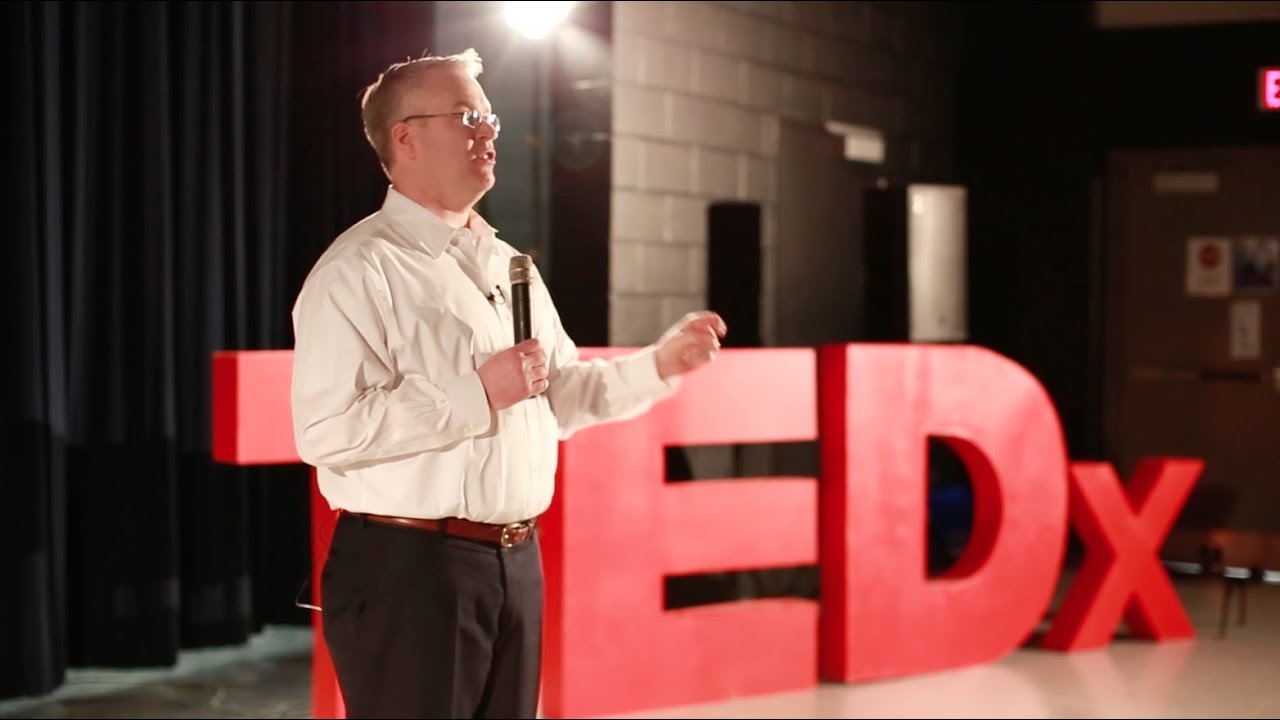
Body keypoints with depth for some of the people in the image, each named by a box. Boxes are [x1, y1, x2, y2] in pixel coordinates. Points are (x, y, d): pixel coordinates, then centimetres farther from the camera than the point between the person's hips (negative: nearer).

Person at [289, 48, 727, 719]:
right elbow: (327, 431, -23)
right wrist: (478, 394, -20)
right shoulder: (360, 271, -12)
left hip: (516, 561, 8)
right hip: (406, 567, -8)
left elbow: (559, 394, 23)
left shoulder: (506, 264, 16)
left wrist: (658, 365, 10)